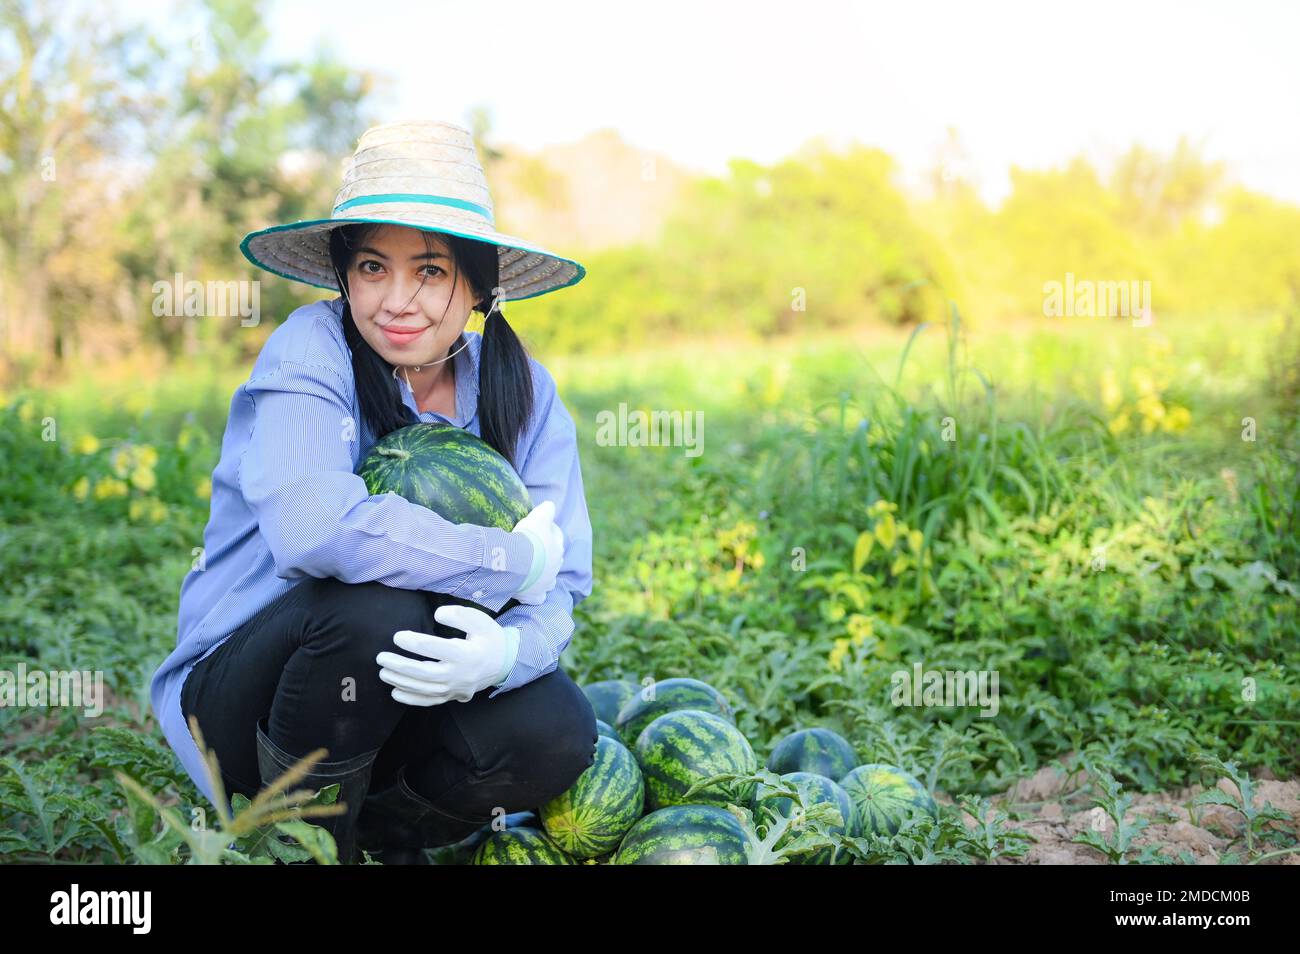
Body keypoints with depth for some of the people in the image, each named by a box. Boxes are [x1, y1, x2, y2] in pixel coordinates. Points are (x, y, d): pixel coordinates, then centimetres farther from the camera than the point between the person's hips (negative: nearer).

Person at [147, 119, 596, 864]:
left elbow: (560, 588, -10)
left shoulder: (525, 395, -2)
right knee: (374, 604, -34)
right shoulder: (312, 351, -16)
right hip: (237, 696, -4)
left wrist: (509, 648, -34)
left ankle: (379, 829, 7)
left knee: (554, 733, -24)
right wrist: (515, 562, -26)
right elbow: (315, 526, -35)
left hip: (400, 697, 4)